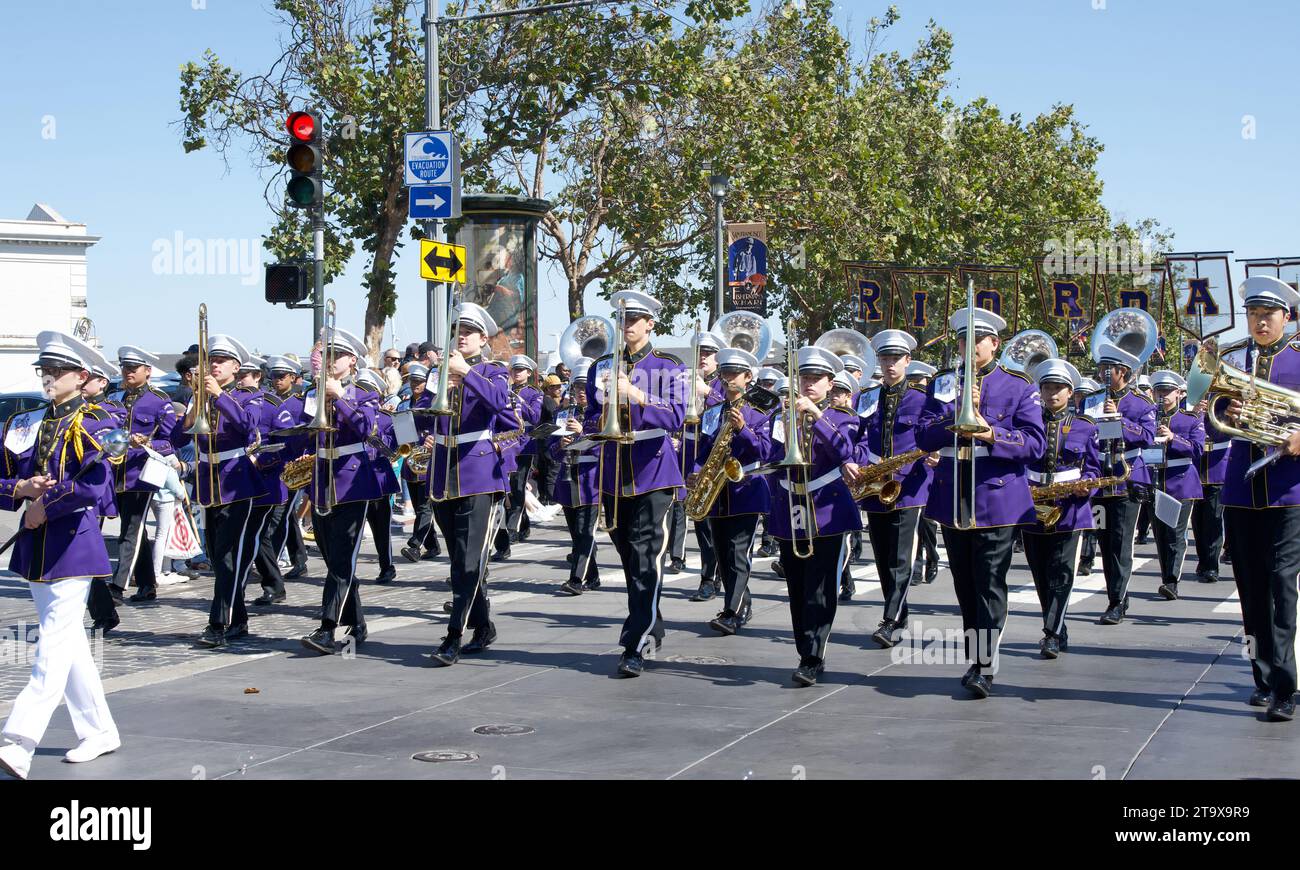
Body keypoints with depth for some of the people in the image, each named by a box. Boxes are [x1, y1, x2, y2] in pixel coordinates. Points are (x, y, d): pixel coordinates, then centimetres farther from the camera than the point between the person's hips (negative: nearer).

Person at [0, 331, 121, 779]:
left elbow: (95, 487, -21)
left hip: (74, 544, -8)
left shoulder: (93, 424, -8)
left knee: (55, 643, -11)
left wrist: (45, 507, -15)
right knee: (67, 641, 14)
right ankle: (99, 731, 25)